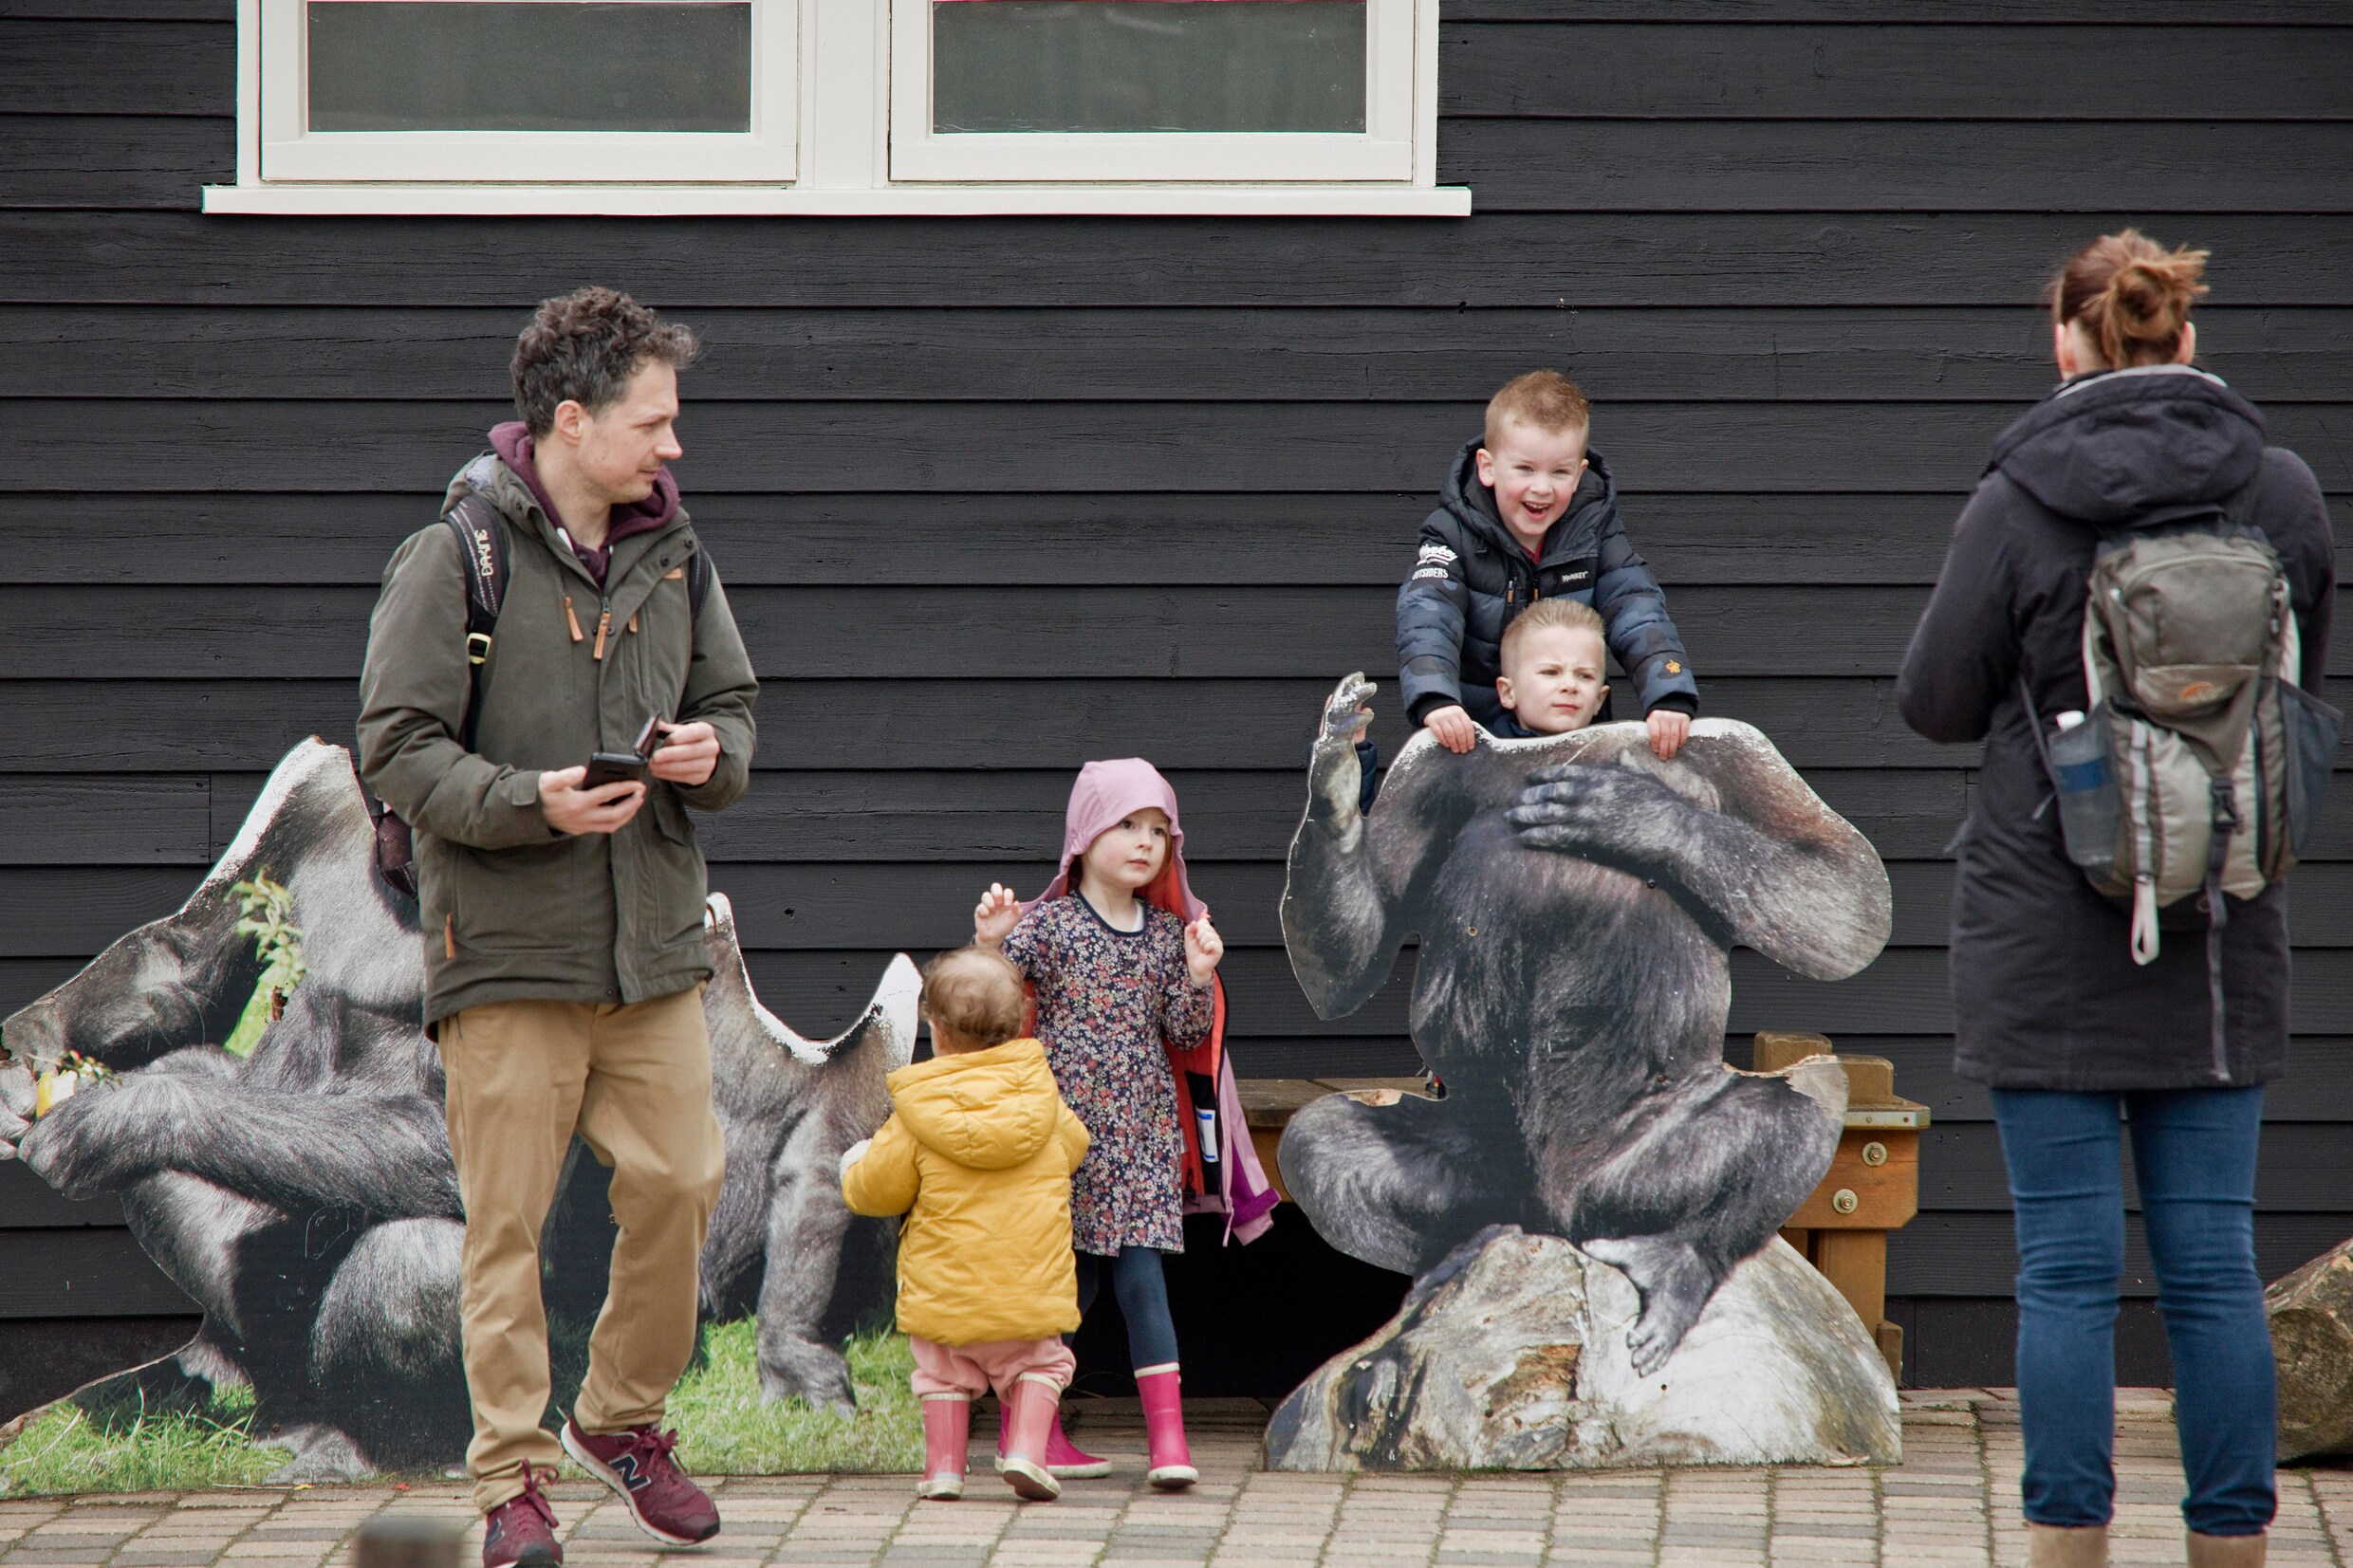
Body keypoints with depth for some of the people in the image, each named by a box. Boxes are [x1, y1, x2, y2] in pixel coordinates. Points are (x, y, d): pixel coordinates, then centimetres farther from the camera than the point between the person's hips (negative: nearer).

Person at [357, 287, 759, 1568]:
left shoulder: (671, 555, 10)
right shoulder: (454, 560, -8)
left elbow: (731, 702, 20)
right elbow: (395, 747, -9)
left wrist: (710, 753, -4)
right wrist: (529, 801, -22)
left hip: (654, 943, 5)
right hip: (508, 946, -5)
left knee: (680, 1184, 3)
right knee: (508, 1218, -2)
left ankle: (623, 1415, 24)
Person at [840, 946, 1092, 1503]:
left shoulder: (918, 1116, -9)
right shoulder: (1041, 1095, 0)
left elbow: (878, 1189, -4)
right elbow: (1074, 1146, 19)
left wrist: (855, 1166, 20)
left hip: (945, 1285, -1)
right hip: (1034, 1285, 1)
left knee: (944, 1370, 18)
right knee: (1037, 1363, 17)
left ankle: (944, 1464, 10)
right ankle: (1025, 1449, -2)